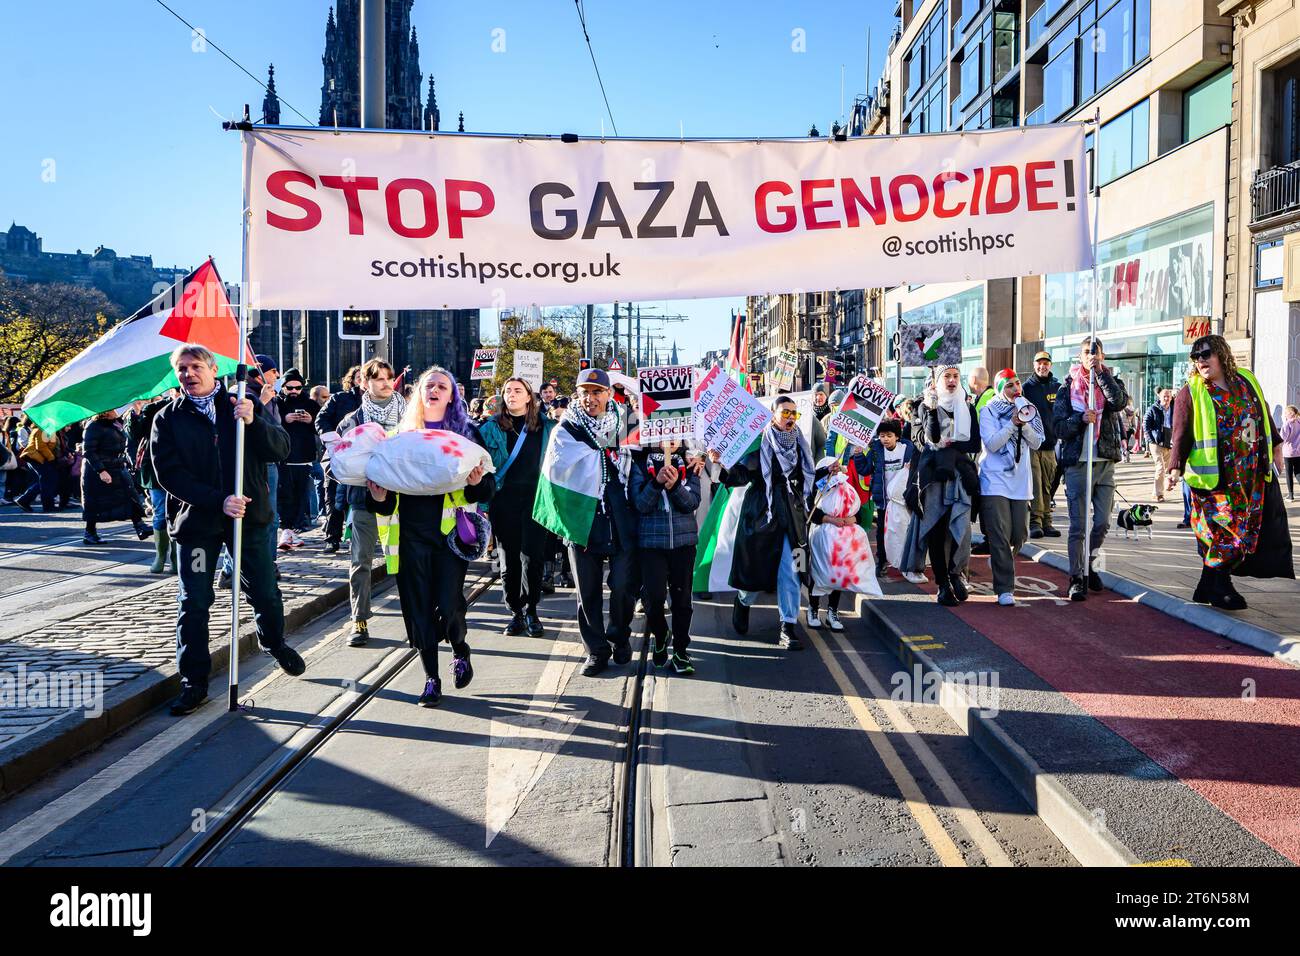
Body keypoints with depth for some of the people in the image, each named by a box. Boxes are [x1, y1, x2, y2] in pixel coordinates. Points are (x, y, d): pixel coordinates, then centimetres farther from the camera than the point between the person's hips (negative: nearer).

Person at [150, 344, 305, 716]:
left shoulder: (245, 405, 5)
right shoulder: (168, 419, 3)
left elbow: (281, 449, -6)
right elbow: (169, 474, -8)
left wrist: (253, 422, -24)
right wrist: (218, 501, -19)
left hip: (249, 516, 1)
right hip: (195, 520, 0)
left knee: (266, 594, 7)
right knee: (193, 605, 2)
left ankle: (275, 644, 37)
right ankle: (194, 682, 13)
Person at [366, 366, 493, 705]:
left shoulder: (465, 432, 7)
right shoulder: (403, 432, 13)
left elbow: (487, 484, 3)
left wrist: (477, 483, -20)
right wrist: (381, 496, -8)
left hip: (451, 527, -2)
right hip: (412, 528, 2)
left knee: (448, 603, -7)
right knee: (419, 604, 2)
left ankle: (460, 650, 26)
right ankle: (431, 677, 15)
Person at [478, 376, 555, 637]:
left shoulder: (546, 427, 7)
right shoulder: (491, 427, 6)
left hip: (535, 497, 0)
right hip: (504, 498, 1)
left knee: (532, 556, -4)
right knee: (510, 557, 4)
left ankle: (530, 611, 9)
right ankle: (515, 612, 14)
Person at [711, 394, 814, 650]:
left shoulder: (800, 444, 10)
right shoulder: (759, 442, -5)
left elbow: (808, 478, 21)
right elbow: (740, 475, -15)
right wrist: (721, 464, -31)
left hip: (793, 514, 4)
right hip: (762, 512, -3)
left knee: (790, 571, -2)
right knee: (756, 567, 5)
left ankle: (788, 627, 5)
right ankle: (743, 602, 38)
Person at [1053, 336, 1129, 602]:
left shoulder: (1110, 381, 8)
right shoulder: (1068, 387, 3)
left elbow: (1120, 401, -16)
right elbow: (1059, 427, -1)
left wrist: (1100, 372, -16)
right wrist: (1080, 419, -18)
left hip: (1106, 462, 2)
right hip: (1077, 462, -2)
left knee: (1102, 522, 7)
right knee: (1078, 525, -3)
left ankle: (1090, 566, 28)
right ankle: (1077, 578, 2)